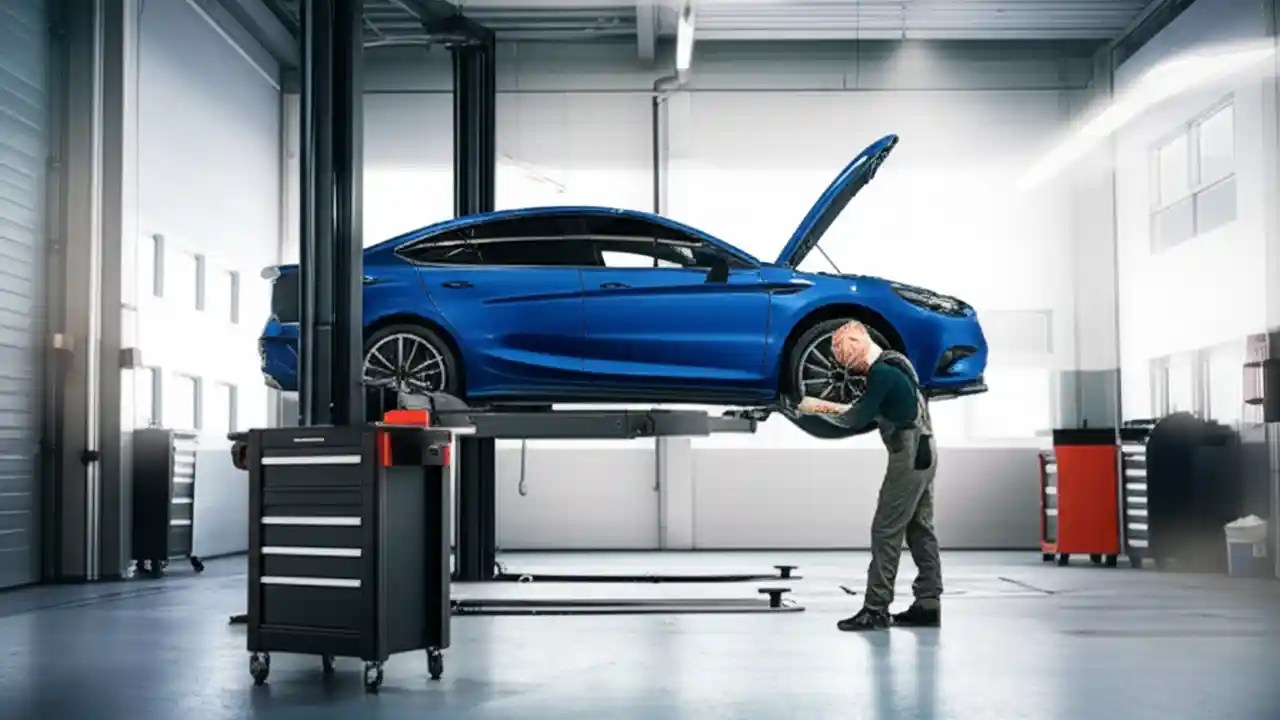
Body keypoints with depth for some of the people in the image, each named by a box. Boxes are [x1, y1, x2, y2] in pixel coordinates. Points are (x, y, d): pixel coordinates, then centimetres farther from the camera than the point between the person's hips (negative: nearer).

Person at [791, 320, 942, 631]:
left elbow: (859, 418, -13)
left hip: (909, 455, -10)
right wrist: (828, 408, 13)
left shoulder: (882, 372, -14)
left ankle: (876, 609, -7)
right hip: (922, 453, 10)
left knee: (886, 531, -8)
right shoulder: (893, 362, 17)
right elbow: (871, 418, 20)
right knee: (919, 530, 10)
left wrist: (820, 407, -1)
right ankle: (928, 604, 11)